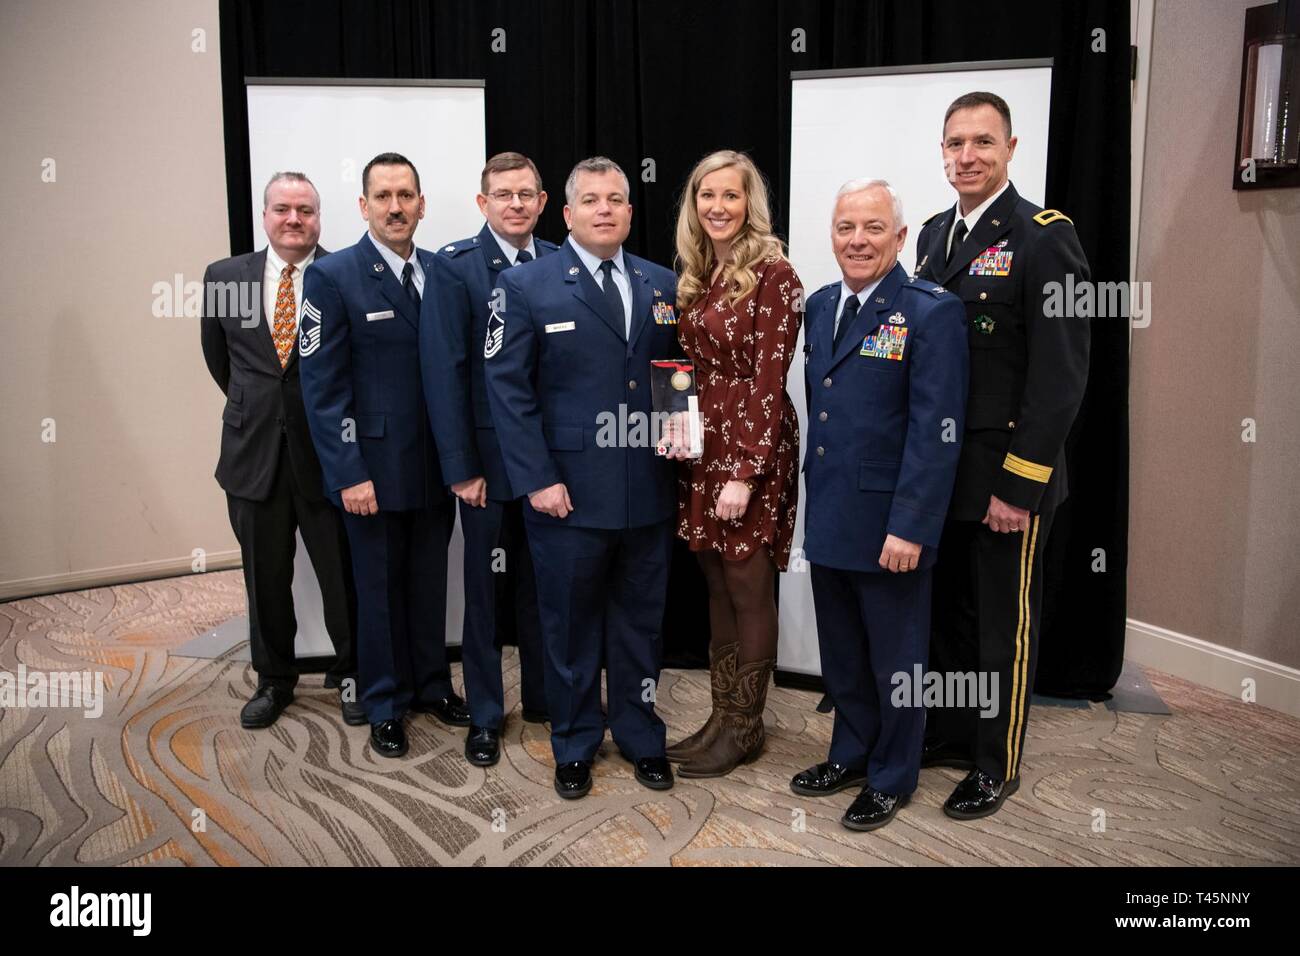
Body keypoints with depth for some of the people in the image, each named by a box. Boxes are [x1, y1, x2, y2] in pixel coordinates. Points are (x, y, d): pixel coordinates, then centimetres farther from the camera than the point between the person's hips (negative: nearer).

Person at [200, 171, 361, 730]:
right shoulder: (224, 277, 4)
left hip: (327, 452, -3)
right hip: (254, 452, 3)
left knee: (342, 575, 7)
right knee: (265, 577, 14)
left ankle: (351, 674, 28)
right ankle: (274, 680, 33)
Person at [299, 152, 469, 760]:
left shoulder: (443, 272, 6)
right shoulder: (332, 276, -8)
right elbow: (322, 385, -11)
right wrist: (349, 474, -15)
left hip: (437, 464, 4)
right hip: (373, 465, -4)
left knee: (430, 581, 15)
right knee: (380, 587, 9)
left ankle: (431, 686, 33)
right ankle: (385, 705, 26)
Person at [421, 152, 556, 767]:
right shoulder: (454, 267, -6)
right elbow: (443, 371, -10)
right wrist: (461, 467, -13)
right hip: (489, 456, -3)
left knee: (542, 582, 15)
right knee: (485, 587, 9)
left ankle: (543, 694, 32)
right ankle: (485, 714, 24)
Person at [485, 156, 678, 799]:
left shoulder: (663, 285, 8)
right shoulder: (528, 286, -3)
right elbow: (508, 388, -7)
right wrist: (536, 479, -13)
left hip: (648, 491, 3)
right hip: (568, 493, -3)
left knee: (640, 621, 15)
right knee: (571, 624, 10)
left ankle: (640, 735, 33)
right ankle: (574, 745, 29)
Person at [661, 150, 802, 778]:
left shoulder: (773, 273, -11)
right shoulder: (695, 273, 12)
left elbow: (768, 379, -16)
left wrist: (744, 473, -19)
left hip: (751, 449, -7)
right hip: (702, 448, 7)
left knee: (749, 591, 3)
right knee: (717, 588, 14)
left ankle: (745, 728, 19)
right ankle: (721, 717, 27)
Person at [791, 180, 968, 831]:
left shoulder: (931, 312, -13)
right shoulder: (820, 306, 9)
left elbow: (936, 431, -17)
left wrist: (910, 527, -20)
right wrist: (812, 490, 13)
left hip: (889, 526, -6)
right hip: (828, 519, 7)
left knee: (894, 657, 11)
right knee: (841, 653, 20)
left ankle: (892, 778, 29)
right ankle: (850, 754, 40)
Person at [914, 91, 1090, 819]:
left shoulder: (1045, 237, -12)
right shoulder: (935, 234, 10)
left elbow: (1061, 373, -16)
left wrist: (1019, 485, -19)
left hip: (1006, 479, -6)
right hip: (939, 470, 6)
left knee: (1004, 626, 9)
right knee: (947, 613, 17)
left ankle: (997, 764, 25)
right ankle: (949, 735, 35)